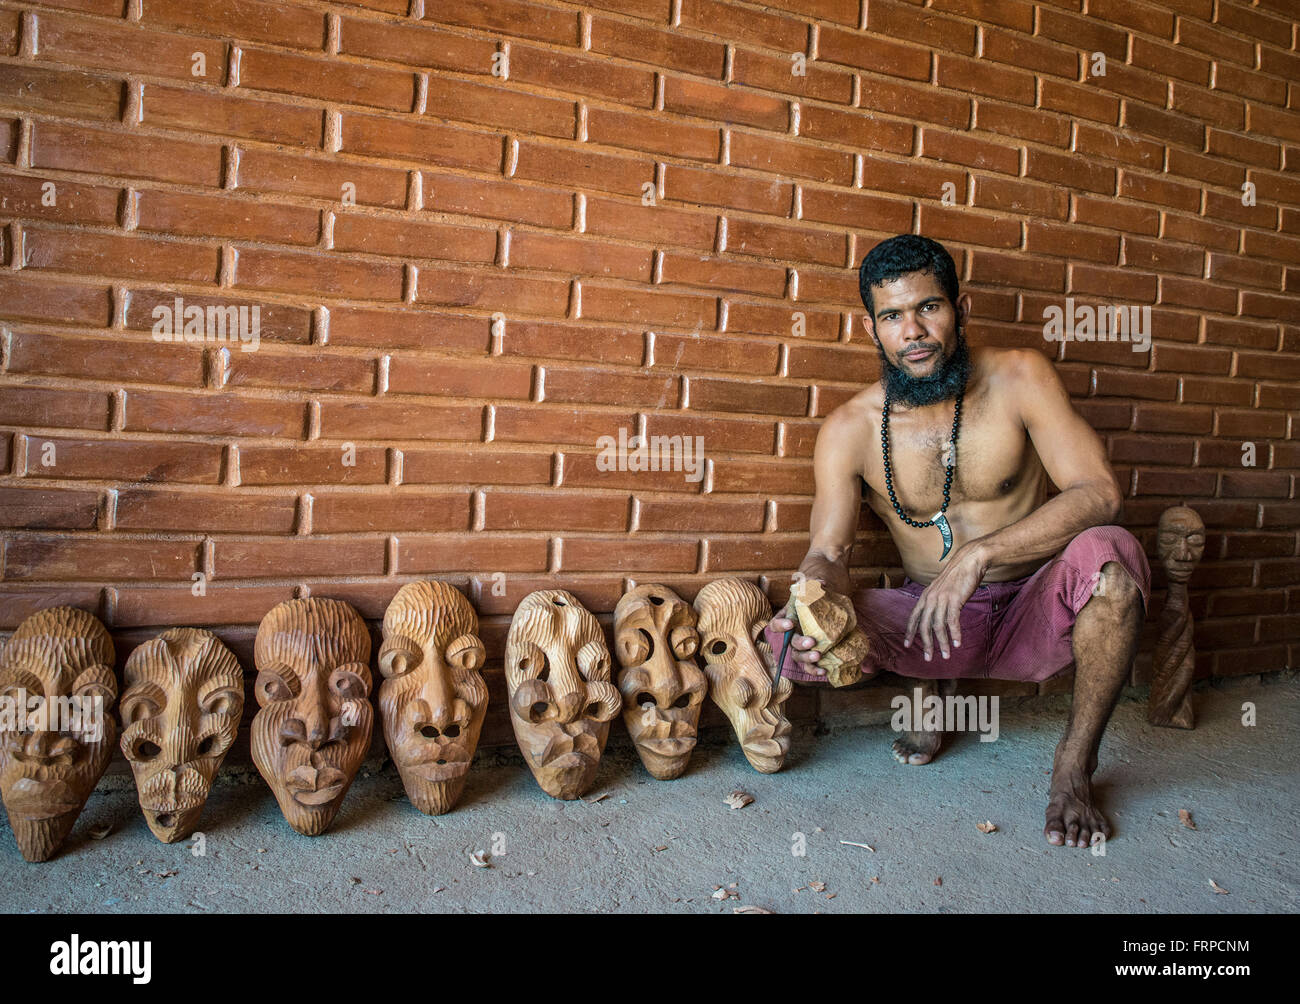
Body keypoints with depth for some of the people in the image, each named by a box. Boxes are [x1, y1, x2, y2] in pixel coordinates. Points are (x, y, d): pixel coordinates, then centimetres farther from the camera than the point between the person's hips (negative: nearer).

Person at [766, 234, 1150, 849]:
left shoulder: (1018, 378, -10)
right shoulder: (849, 429, -8)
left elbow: (1098, 492, -19)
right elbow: (828, 552, -9)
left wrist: (979, 553, -31)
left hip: (1034, 610, -1)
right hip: (932, 620, 1)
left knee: (1108, 552, -34)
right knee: (791, 643, -22)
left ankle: (1073, 768, -10)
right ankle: (936, 684, 11)